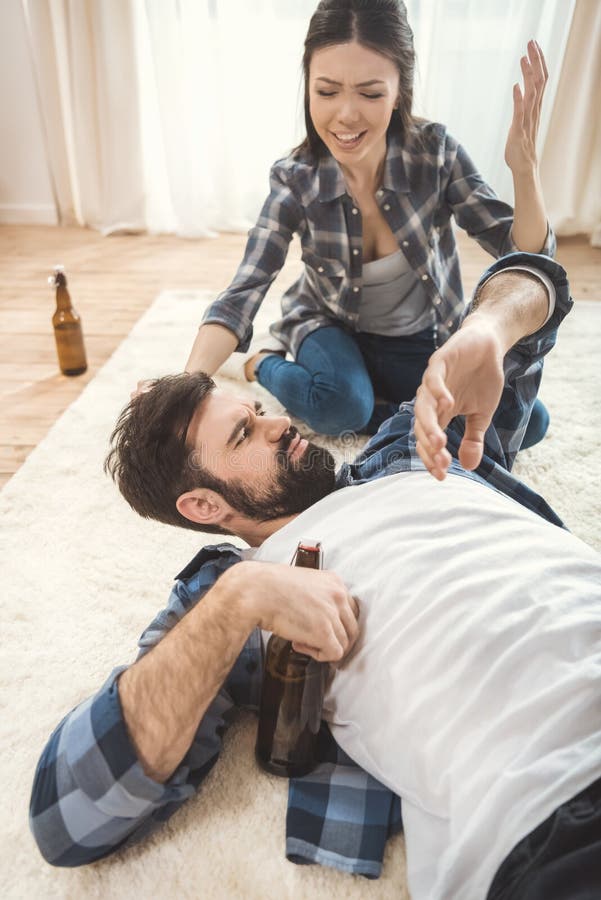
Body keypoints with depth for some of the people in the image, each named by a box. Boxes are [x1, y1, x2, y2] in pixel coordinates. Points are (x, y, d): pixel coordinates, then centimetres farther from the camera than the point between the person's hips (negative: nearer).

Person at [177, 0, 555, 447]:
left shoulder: (435, 151, -17)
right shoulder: (295, 180, -18)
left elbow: (528, 258, -16)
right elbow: (241, 295, -24)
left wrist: (524, 167, -36)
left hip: (422, 344, 3)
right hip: (333, 330, -2)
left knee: (527, 419, -16)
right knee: (341, 406, -36)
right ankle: (265, 360, -3)